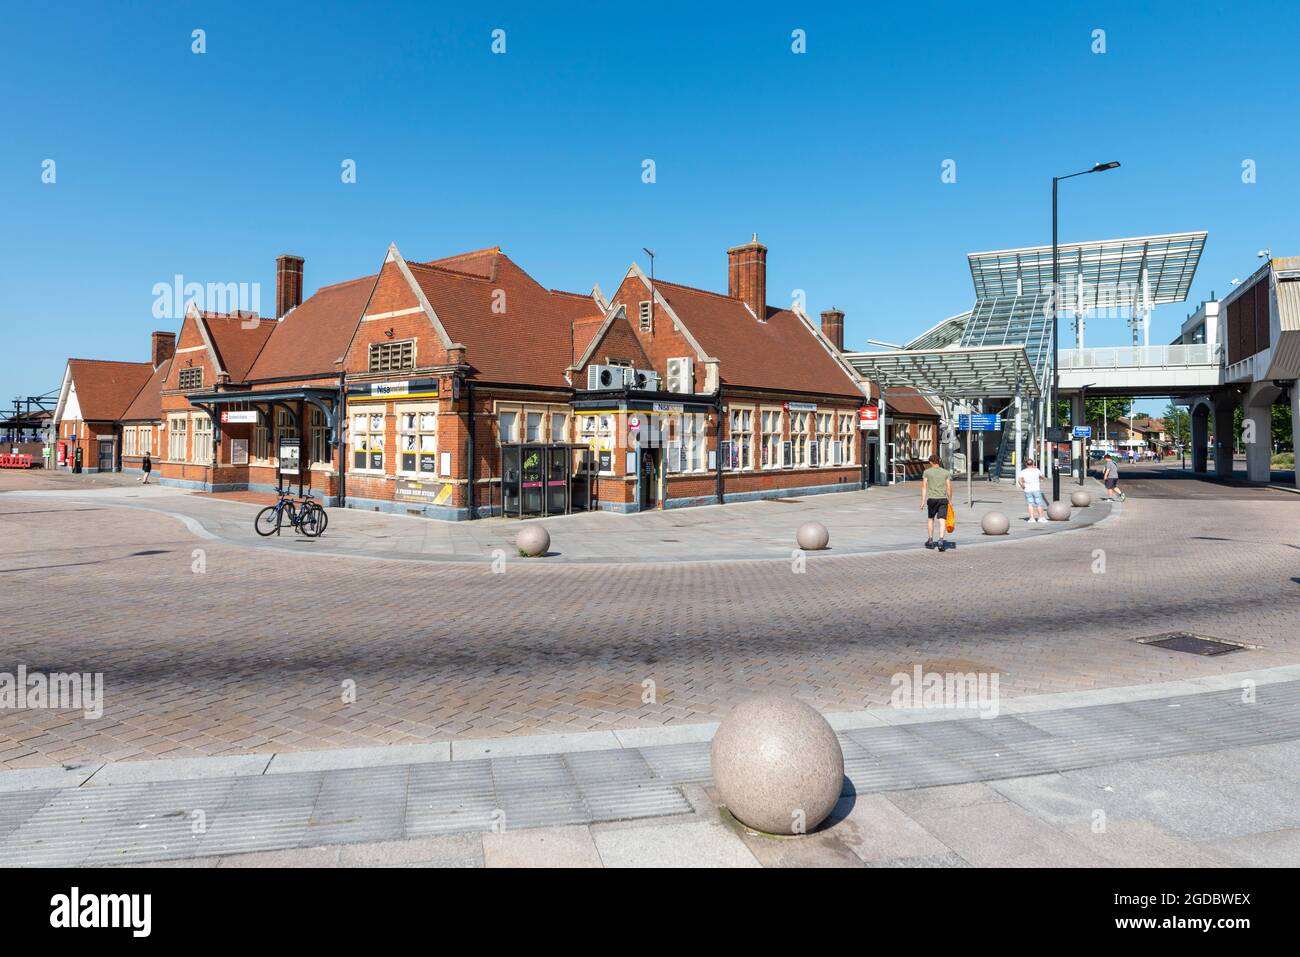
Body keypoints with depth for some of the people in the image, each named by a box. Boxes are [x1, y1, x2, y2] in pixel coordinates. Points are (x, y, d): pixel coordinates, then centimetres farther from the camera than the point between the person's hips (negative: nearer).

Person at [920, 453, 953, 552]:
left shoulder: (927, 472, 3)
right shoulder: (946, 472, 7)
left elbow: (924, 487, -2)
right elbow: (949, 488, 4)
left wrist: (923, 501, -1)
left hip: (931, 499, 0)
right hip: (943, 499, 0)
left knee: (930, 519, 17)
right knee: (942, 521, -4)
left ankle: (930, 541, 23)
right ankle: (941, 541, -17)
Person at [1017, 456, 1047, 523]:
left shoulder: (1023, 471, -3)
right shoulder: (1036, 470, -1)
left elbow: (1019, 480, -17)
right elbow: (1042, 477, 17)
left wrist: (1022, 486, -3)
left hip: (1028, 490, 1)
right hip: (1036, 490, 0)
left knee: (1030, 504, 6)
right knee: (1039, 504, 8)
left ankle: (1032, 518, -1)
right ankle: (1041, 518, 11)